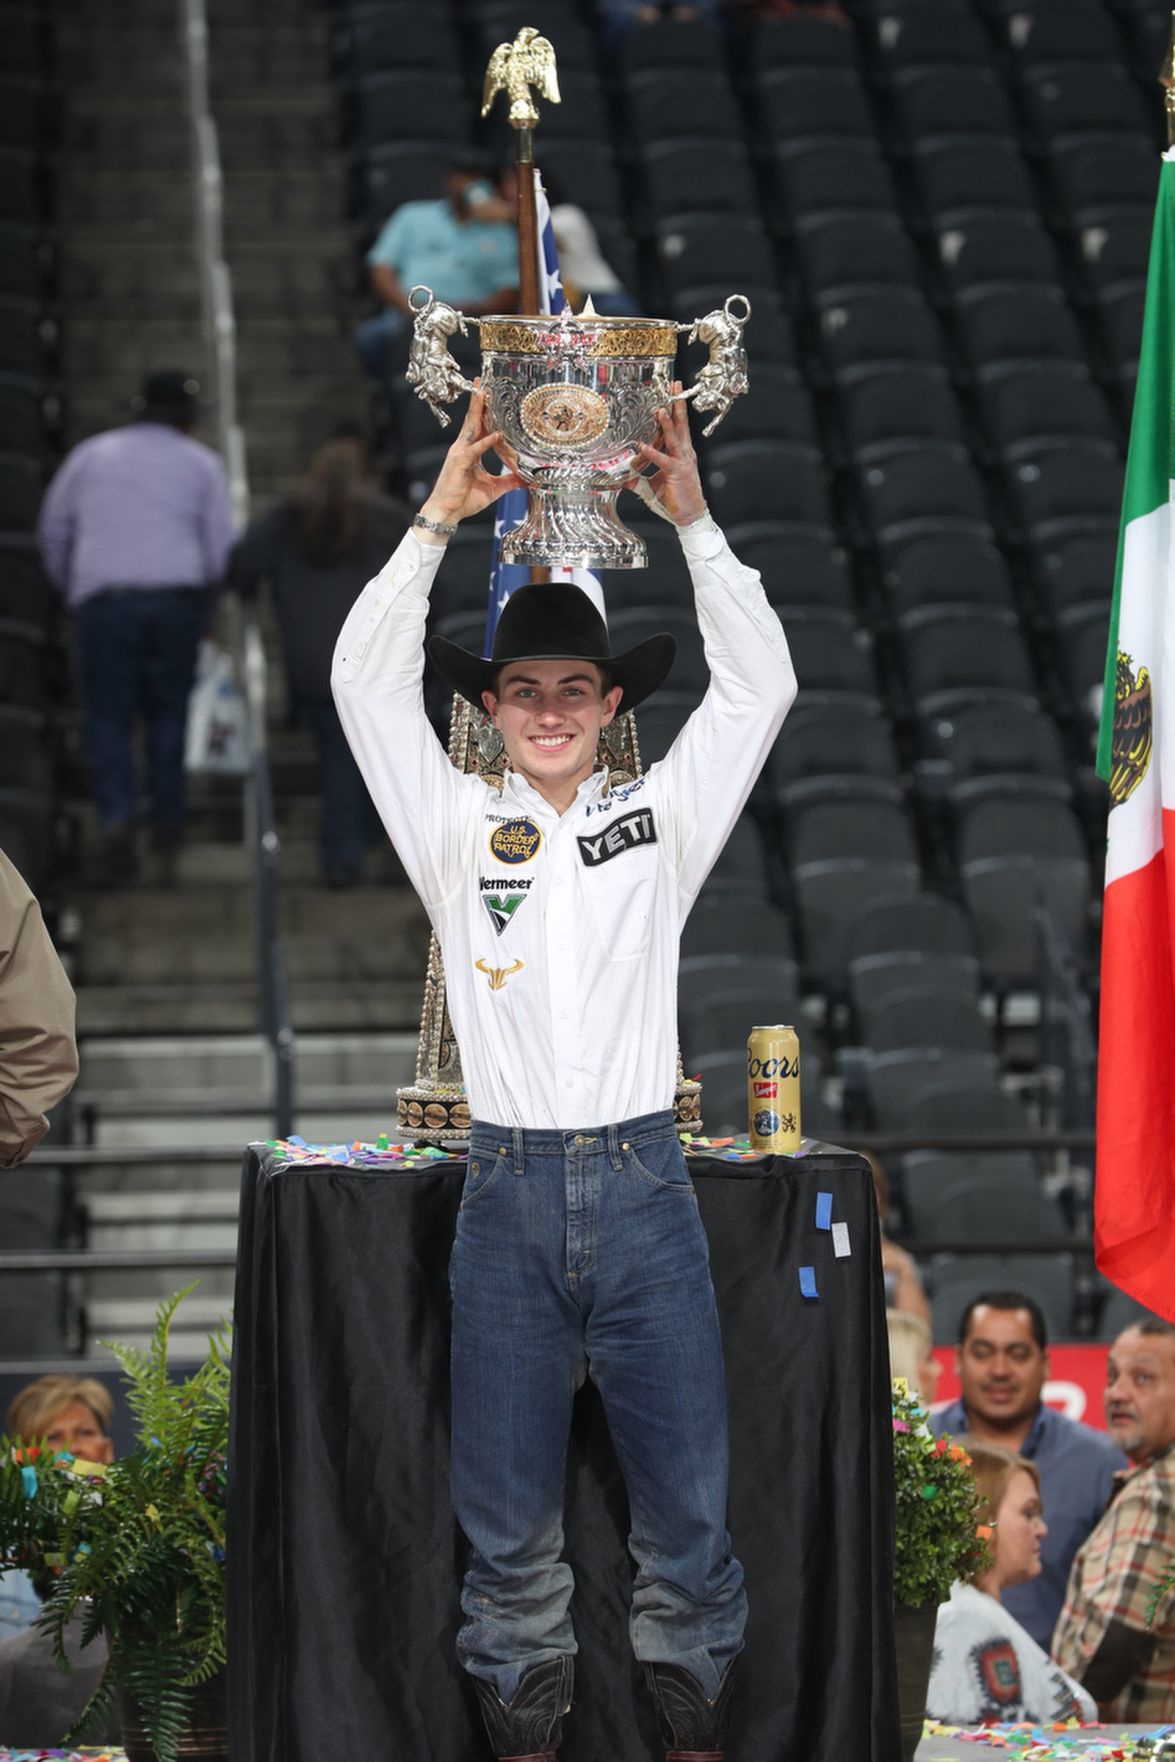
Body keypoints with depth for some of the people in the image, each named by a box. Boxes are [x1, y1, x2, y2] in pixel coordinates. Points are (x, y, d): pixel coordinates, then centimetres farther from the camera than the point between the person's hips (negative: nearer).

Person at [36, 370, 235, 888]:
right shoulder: (200, 462, 9)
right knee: (168, 717, 10)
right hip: (178, 598, 0)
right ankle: (167, 838, 6)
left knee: (108, 718, 0)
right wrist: (204, 596, 18)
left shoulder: (91, 454, 12)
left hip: (103, 597, 0)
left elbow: (52, 529, 16)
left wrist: (67, 584, 29)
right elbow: (221, 545, 4)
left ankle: (117, 820, -21)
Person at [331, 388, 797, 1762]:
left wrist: (695, 523, -4)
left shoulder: (661, 819, 11)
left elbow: (759, 686, 4)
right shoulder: (456, 828, 9)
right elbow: (364, 681, 1)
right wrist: (438, 523, -4)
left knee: (687, 1507, 2)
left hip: (644, 1184, 0)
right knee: (507, 1517, 3)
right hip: (508, 1191, 0)